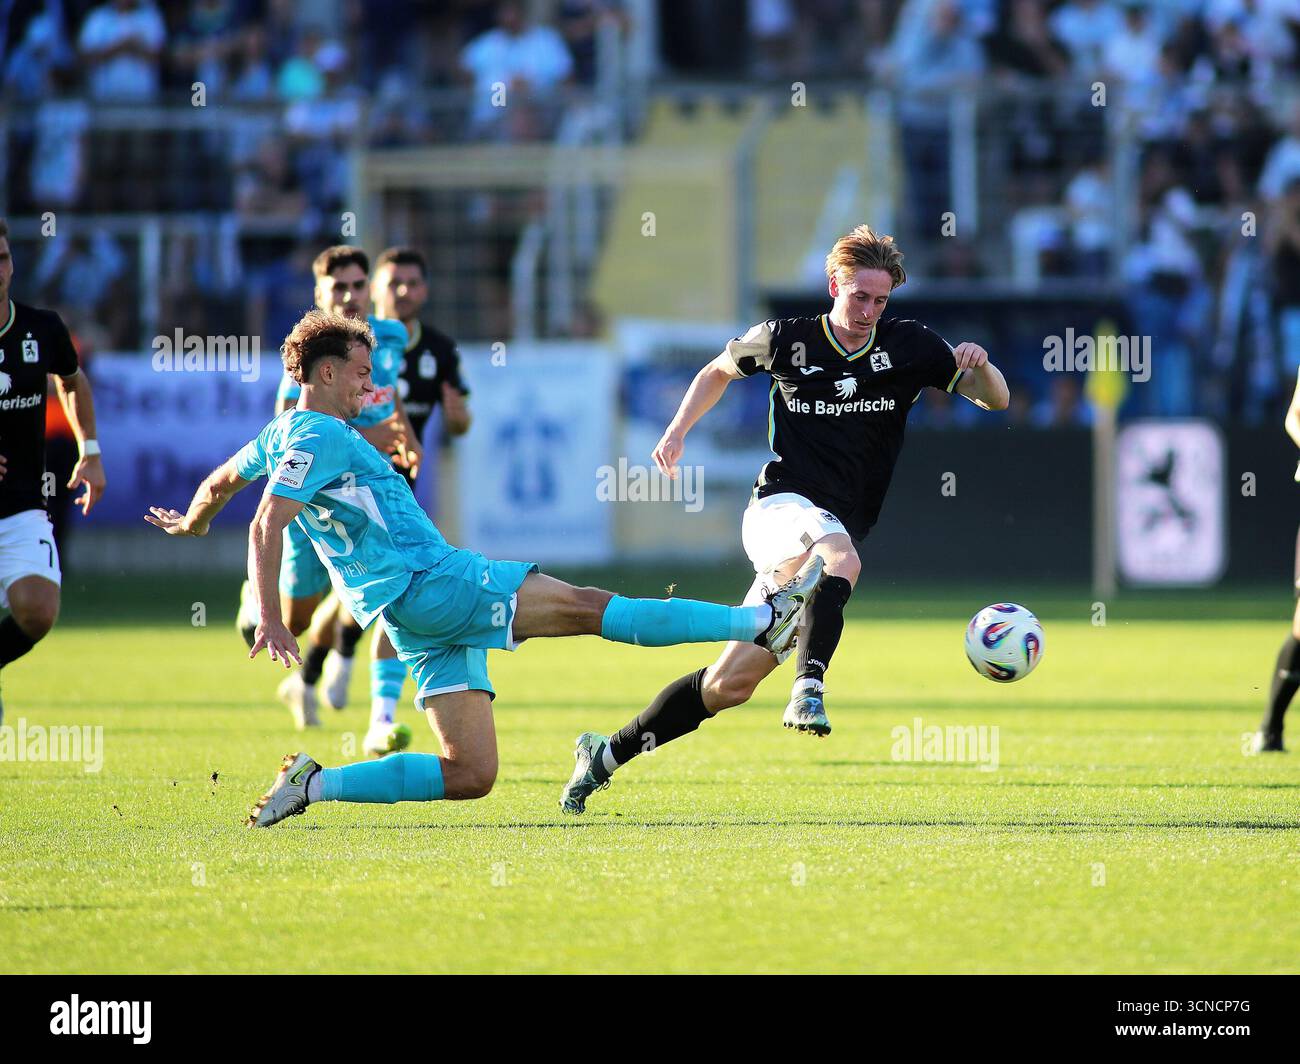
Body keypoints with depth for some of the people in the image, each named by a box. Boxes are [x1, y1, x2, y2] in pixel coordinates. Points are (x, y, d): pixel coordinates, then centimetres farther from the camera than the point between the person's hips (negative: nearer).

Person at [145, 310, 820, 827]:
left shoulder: (282, 434, 19)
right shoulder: (320, 436, -9)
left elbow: (219, 481, 34)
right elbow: (267, 526, -19)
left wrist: (191, 523, 54)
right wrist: (269, 616, -26)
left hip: (421, 620, 10)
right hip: (423, 586, -10)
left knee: (470, 775, 5)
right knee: (586, 606, -13)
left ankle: (313, 784, 0)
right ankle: (761, 620, -18)